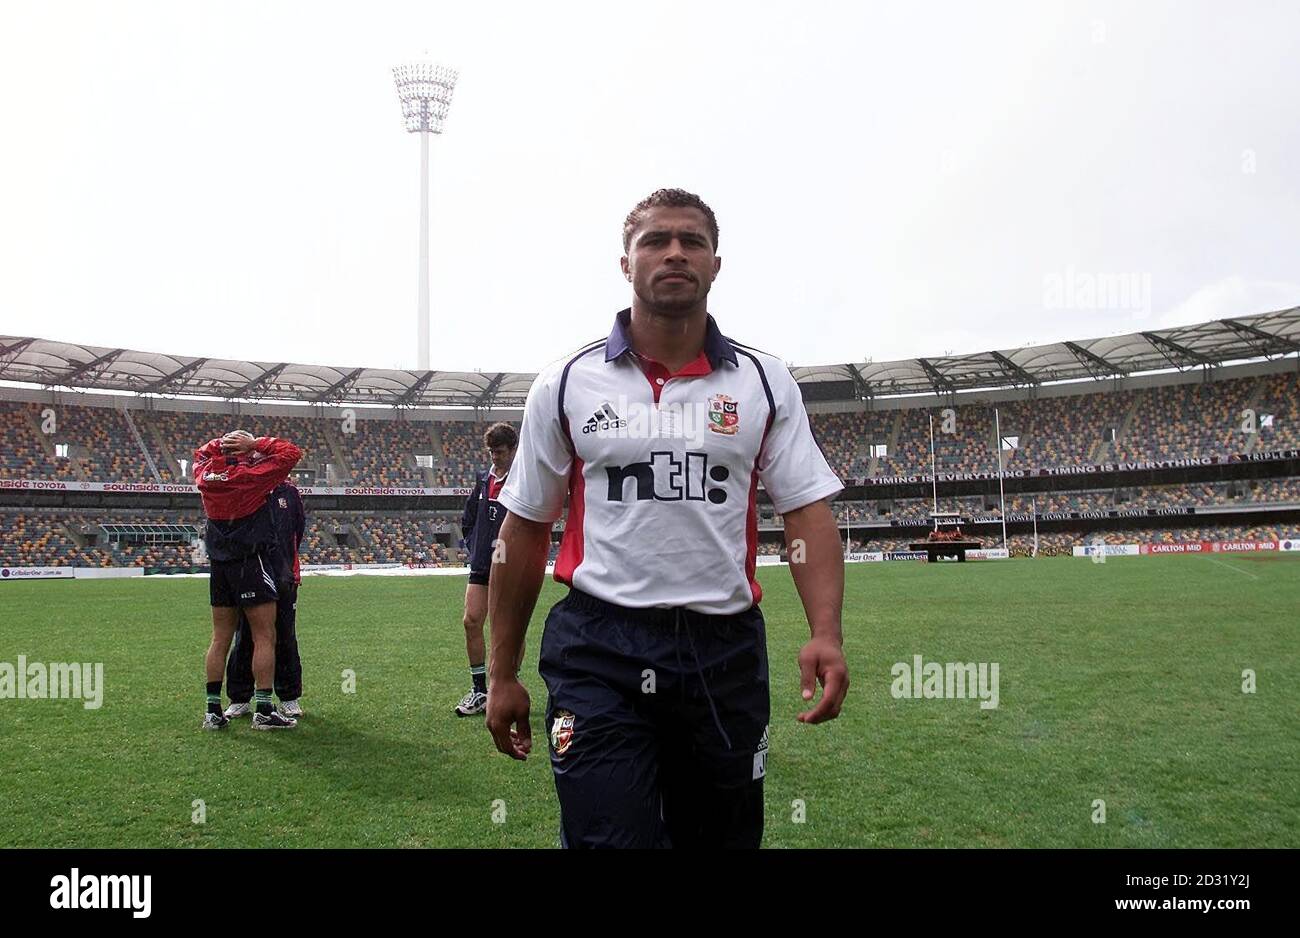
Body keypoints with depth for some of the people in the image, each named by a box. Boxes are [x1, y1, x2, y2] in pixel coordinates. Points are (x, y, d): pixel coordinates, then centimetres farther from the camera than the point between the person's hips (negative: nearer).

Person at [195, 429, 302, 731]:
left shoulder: (205, 473, 4)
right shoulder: (251, 475, -12)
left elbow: (202, 452, 27)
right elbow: (292, 453, -8)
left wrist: (225, 442, 14)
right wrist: (257, 443, -3)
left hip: (219, 565, 7)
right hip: (252, 563, -7)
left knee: (220, 639, 11)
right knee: (265, 638, -2)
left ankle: (213, 711, 13)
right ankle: (264, 711, -4)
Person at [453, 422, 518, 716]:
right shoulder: (483, 479, 12)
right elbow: (467, 518, 22)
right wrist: (474, 546, 11)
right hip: (481, 566, 6)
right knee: (471, 621, 0)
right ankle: (479, 691, 10)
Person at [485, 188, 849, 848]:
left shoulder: (764, 383, 6)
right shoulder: (567, 385, 4)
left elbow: (807, 511, 1)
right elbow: (525, 529, 8)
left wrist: (825, 633, -15)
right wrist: (502, 673, 7)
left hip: (726, 652, 2)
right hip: (600, 652, -1)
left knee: (719, 835, 13)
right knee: (609, 835, -11)